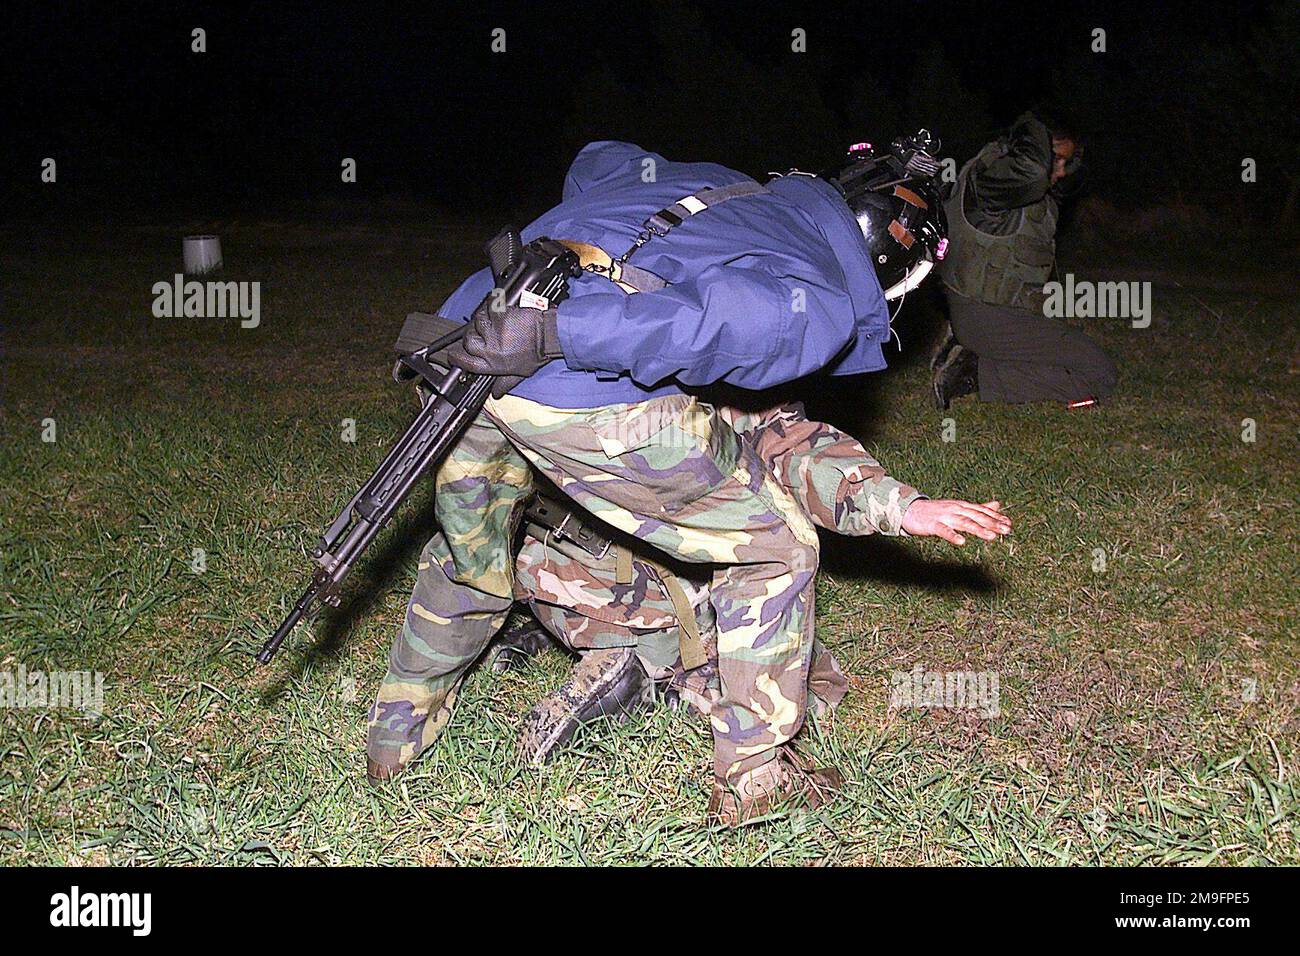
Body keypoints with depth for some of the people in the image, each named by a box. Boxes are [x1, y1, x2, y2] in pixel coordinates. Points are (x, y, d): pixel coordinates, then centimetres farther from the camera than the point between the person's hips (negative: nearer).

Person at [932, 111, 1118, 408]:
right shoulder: (988, 174, -21)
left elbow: (1069, 181, 27)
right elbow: (1032, 171, -43)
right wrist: (1033, 126, -22)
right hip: (989, 315, -11)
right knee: (1099, 373, -9)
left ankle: (969, 350, 13)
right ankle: (977, 370, -11)